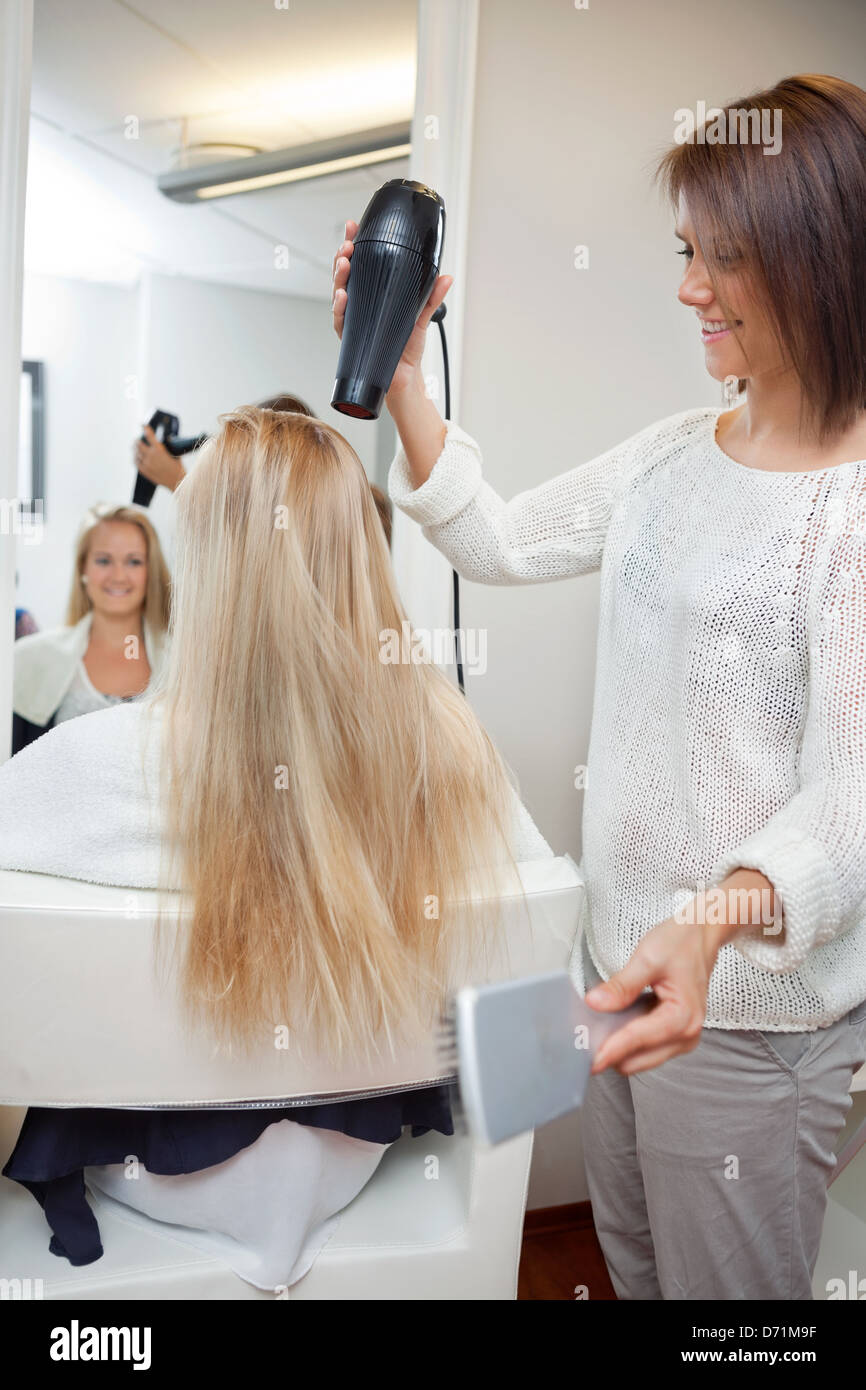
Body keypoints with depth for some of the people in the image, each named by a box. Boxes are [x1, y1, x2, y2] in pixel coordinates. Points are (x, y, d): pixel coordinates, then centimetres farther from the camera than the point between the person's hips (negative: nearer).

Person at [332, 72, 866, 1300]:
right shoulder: (676, 451, 2)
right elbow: (498, 543, 8)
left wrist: (714, 921, -46)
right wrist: (401, 375, -1)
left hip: (755, 998, -7)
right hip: (625, 947, 7)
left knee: (722, 1285, 17)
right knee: (628, 1256, 28)